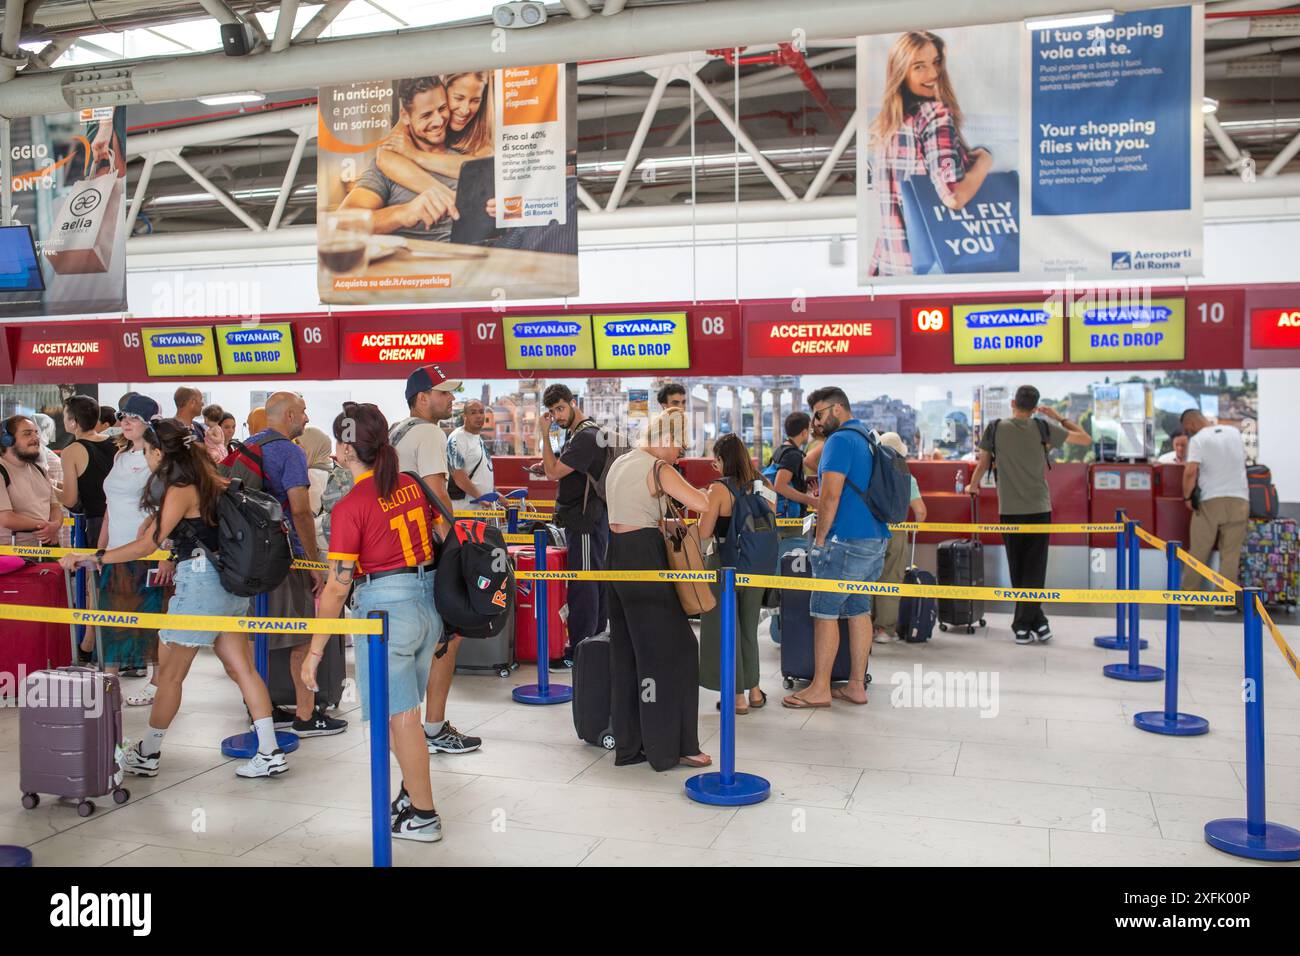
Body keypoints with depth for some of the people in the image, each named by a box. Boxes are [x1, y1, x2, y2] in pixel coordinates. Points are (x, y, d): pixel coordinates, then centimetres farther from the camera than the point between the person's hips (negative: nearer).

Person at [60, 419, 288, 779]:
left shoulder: (180, 490, -14)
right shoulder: (205, 477, 10)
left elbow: (146, 546, -16)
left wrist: (91, 558, -13)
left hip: (199, 580, -9)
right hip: (227, 580, 9)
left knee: (170, 673, 5)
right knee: (240, 667, 7)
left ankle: (148, 755, 18)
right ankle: (270, 753, 4)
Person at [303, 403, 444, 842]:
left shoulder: (350, 507, -14)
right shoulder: (412, 485, 5)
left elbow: (337, 587, -14)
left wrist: (315, 649, -6)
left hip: (385, 608, -7)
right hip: (429, 602, 7)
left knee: (400, 717, 4)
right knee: (403, 711, 20)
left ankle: (423, 816, 13)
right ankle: (413, 793, 31)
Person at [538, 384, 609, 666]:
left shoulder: (586, 436, -18)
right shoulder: (576, 433, 15)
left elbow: (553, 472, -21)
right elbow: (562, 471, 26)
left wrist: (545, 435, -15)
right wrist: (549, 467, 9)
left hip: (585, 519, -11)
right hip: (588, 516, 11)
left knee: (582, 582, -6)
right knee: (595, 577, 15)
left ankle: (580, 647, -2)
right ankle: (596, 637, 25)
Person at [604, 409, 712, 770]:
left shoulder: (620, 463, 16)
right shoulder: (658, 469, -11)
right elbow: (701, 504, -21)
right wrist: (698, 493, 0)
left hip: (617, 554, 9)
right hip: (644, 557, -9)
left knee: (626, 650, 13)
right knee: (669, 648, -2)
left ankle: (629, 744, 18)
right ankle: (671, 747, 0)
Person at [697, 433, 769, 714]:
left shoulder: (719, 488, -14)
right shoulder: (760, 485, 2)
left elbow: (703, 533, -16)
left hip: (725, 566, -6)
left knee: (725, 631, 7)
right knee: (749, 629, 19)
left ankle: (738, 697, 12)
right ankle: (754, 691, 28)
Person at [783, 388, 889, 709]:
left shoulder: (841, 440, -12)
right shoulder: (868, 440, 17)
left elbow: (830, 496, -18)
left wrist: (820, 538, -11)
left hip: (847, 540, -9)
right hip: (875, 539, 9)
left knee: (824, 612, -2)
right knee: (859, 611, 11)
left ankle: (820, 689, 2)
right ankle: (856, 685, 15)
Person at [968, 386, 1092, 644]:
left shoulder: (995, 428, -1)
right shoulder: (1042, 428, -2)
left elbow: (983, 464, 8)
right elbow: (1086, 439, 5)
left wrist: (973, 487, 27)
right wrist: (1059, 418, 15)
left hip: (1009, 511, 1)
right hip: (1039, 509, 0)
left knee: (1018, 572, 8)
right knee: (1034, 571, 3)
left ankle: (1037, 624, 10)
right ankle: (1023, 626, -1)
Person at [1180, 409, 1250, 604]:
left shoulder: (1197, 440, -7)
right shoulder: (1234, 432, 9)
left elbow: (1190, 472, -18)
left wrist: (1187, 496, -6)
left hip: (1210, 501, -3)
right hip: (1239, 500, 3)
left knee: (1198, 552, 7)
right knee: (1231, 554, 4)